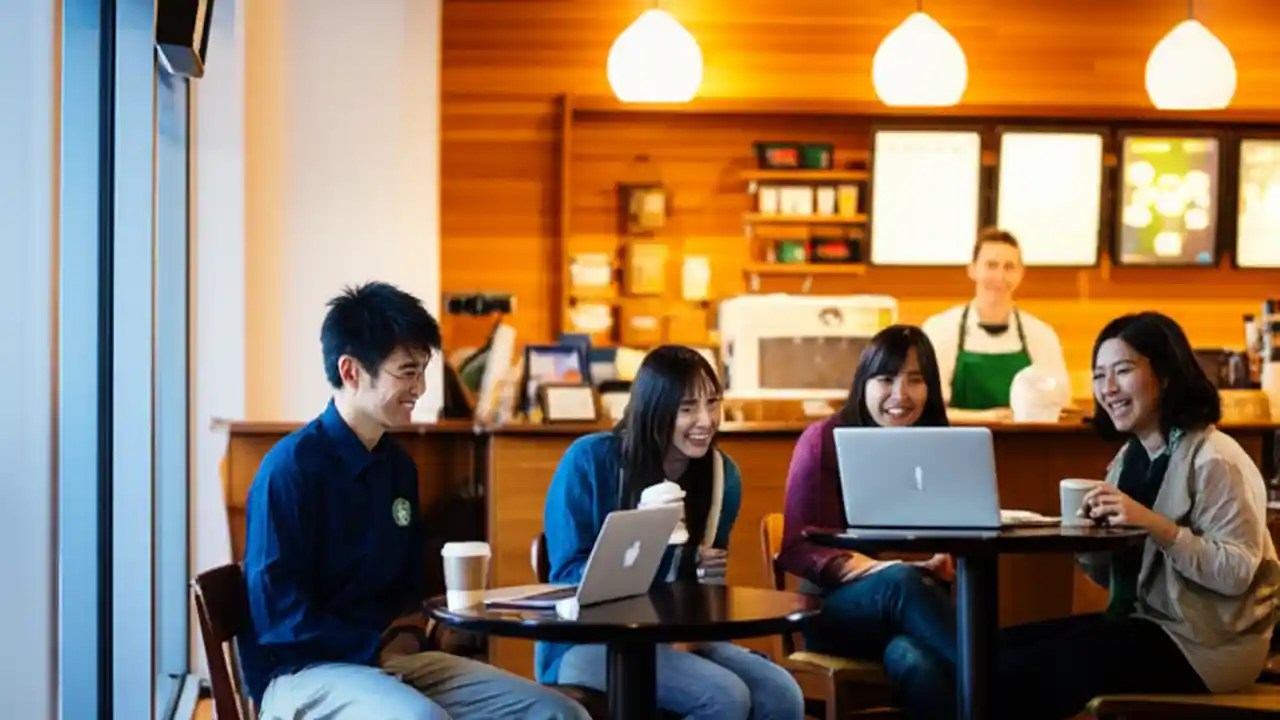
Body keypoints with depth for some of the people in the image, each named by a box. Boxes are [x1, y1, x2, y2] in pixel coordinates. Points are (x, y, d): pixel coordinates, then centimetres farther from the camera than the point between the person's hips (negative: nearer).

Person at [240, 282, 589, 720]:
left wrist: (406, 636, 0)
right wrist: (378, 650, -14)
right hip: (302, 672, -8)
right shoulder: (291, 466, -13)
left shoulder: (397, 466, 12)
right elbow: (278, 612, -17)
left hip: (392, 660, 8)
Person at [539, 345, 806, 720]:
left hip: (675, 635, 6)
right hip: (589, 641, -6)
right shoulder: (590, 460, -11)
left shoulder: (722, 474, 4)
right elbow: (567, 575, -11)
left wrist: (709, 572, -7)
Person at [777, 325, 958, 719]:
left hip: (920, 596, 2)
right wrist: (874, 568, -24)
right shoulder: (824, 440, 0)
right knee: (901, 582, -38)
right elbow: (797, 550, -6)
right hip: (835, 607, -1)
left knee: (915, 663, -39)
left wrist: (943, 561, -18)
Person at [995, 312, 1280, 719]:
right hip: (1142, 622, 8)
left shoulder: (1213, 459, -14)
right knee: (999, 652, -6)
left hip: (1203, 642, -8)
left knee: (1022, 673, -19)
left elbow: (1237, 573, -22)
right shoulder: (1130, 457, 11)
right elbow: (1111, 578, 13)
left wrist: (1153, 524, -29)